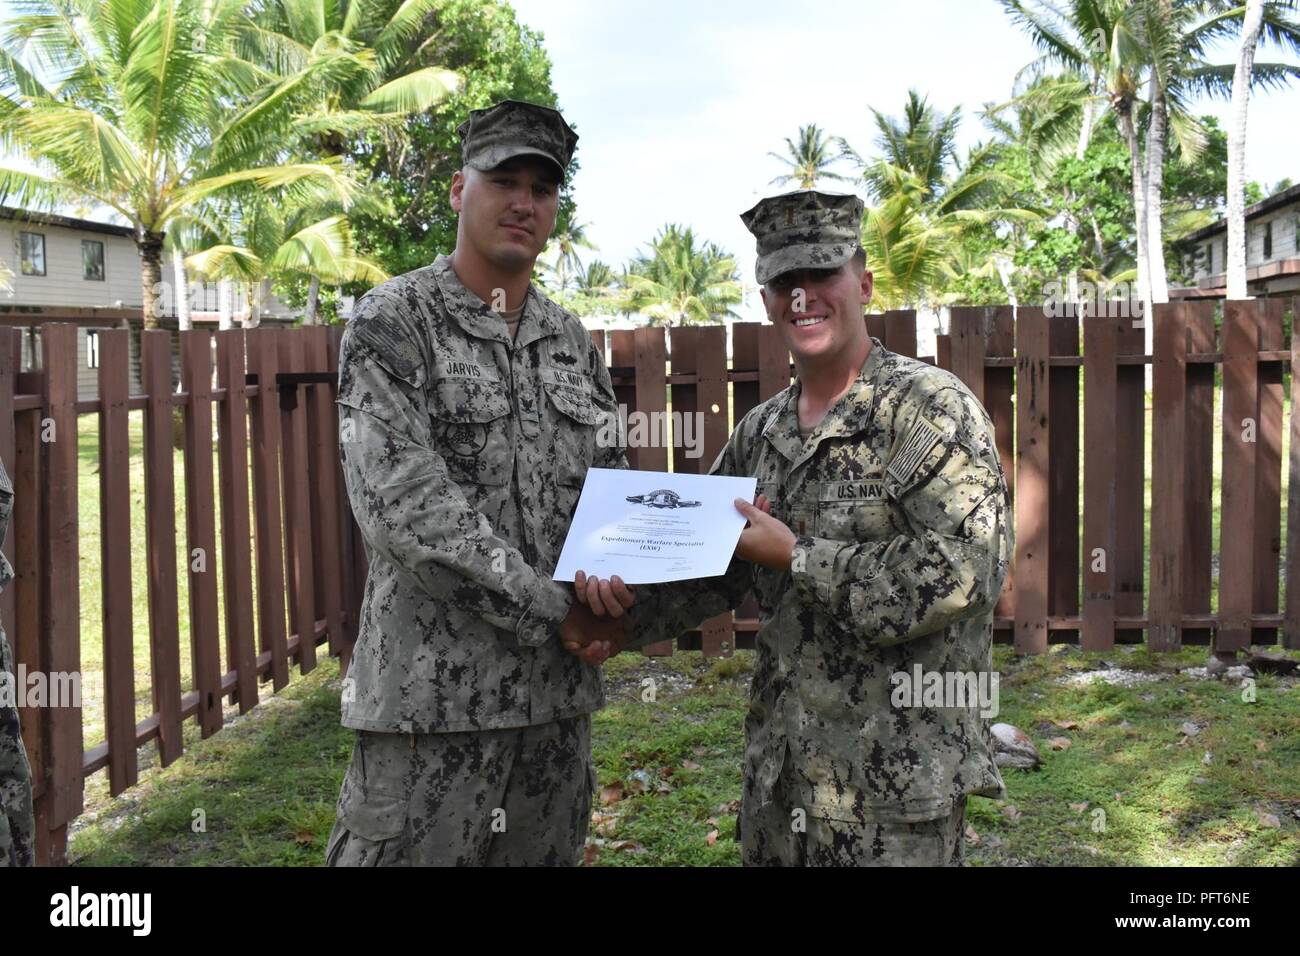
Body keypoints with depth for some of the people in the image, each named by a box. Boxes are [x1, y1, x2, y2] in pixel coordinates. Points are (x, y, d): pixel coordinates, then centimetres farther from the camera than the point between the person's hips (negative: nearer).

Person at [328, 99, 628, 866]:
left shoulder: (573, 342, 12)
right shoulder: (391, 324, -6)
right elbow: (401, 505, -16)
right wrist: (551, 610, -14)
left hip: (559, 688, 6)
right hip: (433, 691, -5)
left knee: (549, 849, 14)